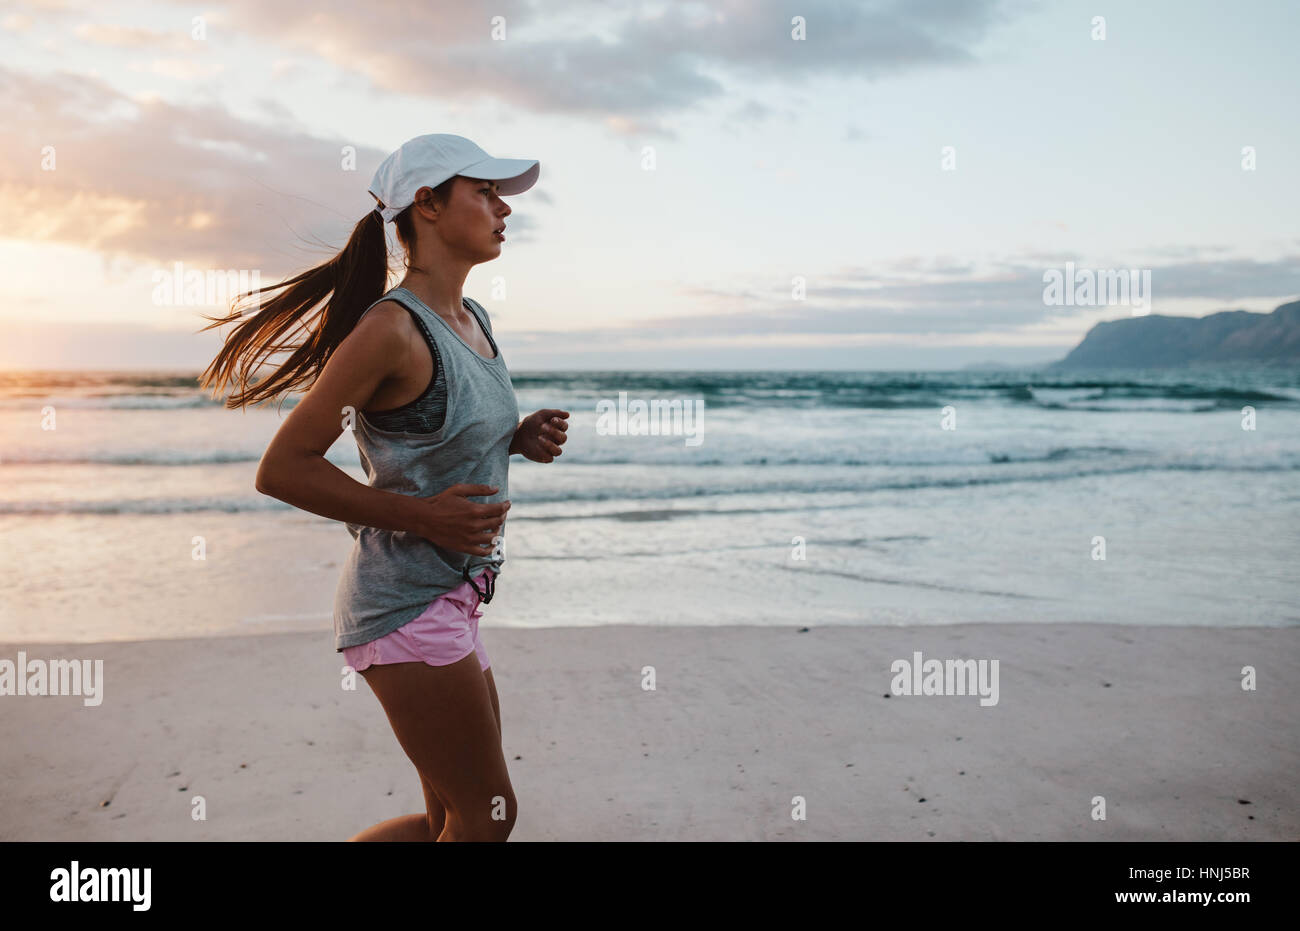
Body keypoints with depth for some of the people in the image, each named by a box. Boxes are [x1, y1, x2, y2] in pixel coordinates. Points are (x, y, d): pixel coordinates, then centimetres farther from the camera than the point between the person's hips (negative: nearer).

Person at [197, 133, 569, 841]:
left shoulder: (475, 322, 10)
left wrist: (521, 438, 5)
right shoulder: (391, 328, -17)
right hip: (405, 603, -9)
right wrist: (419, 516, -20)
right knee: (486, 814, 2)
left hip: (450, 597, 9)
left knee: (450, 821, 16)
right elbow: (281, 469, -16)